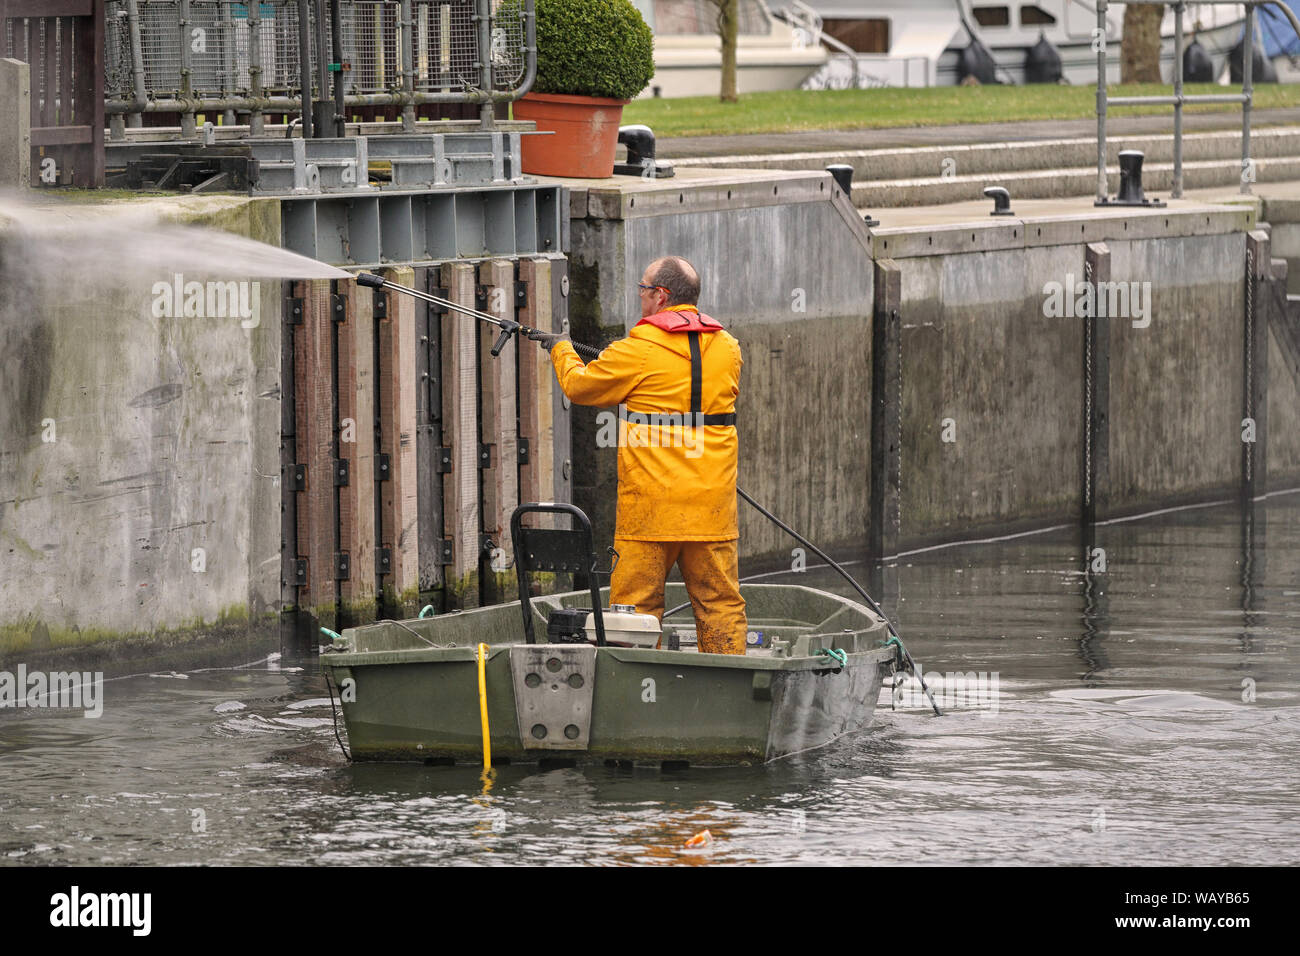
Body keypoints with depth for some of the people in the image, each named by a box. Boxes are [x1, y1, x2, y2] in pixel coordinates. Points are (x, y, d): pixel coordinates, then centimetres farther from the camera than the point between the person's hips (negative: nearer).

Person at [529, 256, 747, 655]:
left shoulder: (638, 351, -8)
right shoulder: (727, 348, 7)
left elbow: (579, 385, 6)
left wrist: (561, 349, 27)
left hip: (651, 507, -4)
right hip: (713, 505, 4)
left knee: (636, 603, 2)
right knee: (720, 602, 6)